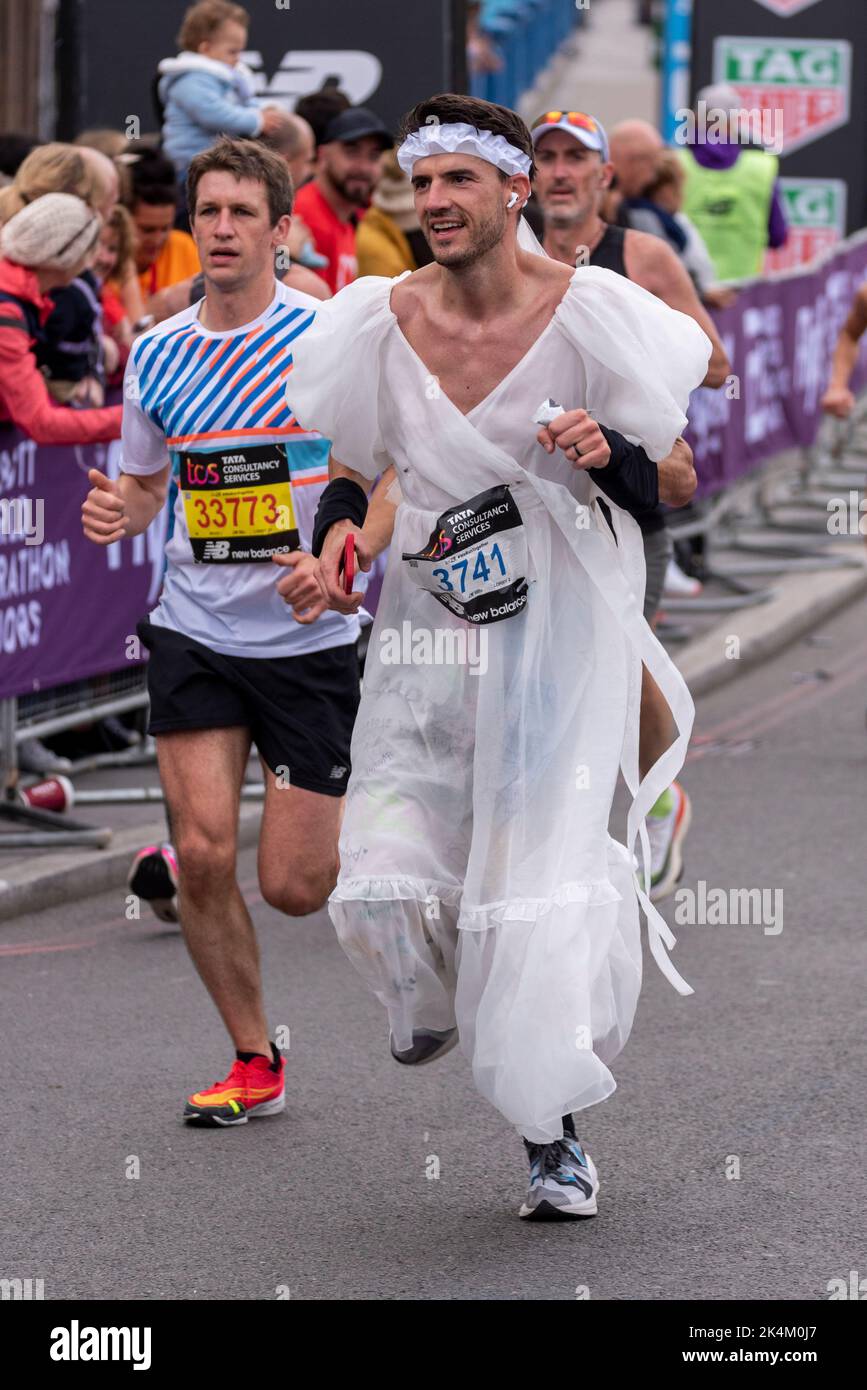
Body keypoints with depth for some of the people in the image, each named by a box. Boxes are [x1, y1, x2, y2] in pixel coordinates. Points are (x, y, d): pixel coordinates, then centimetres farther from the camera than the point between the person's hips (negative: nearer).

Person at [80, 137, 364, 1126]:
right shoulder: (156, 355, 4)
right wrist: (115, 512, -7)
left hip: (310, 640, -3)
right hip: (194, 635, 3)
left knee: (293, 885, -2)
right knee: (202, 853, -8)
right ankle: (254, 1063, 9)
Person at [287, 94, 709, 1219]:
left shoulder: (587, 313, -7)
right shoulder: (380, 322, 2)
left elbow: (679, 474, 0)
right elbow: (353, 467, 17)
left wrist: (608, 452, -22)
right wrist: (340, 530, -5)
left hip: (558, 632, -3)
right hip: (426, 639, 3)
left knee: (541, 869, -13)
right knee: (380, 886, -8)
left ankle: (552, 1128, 4)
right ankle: (437, 1000, 29)